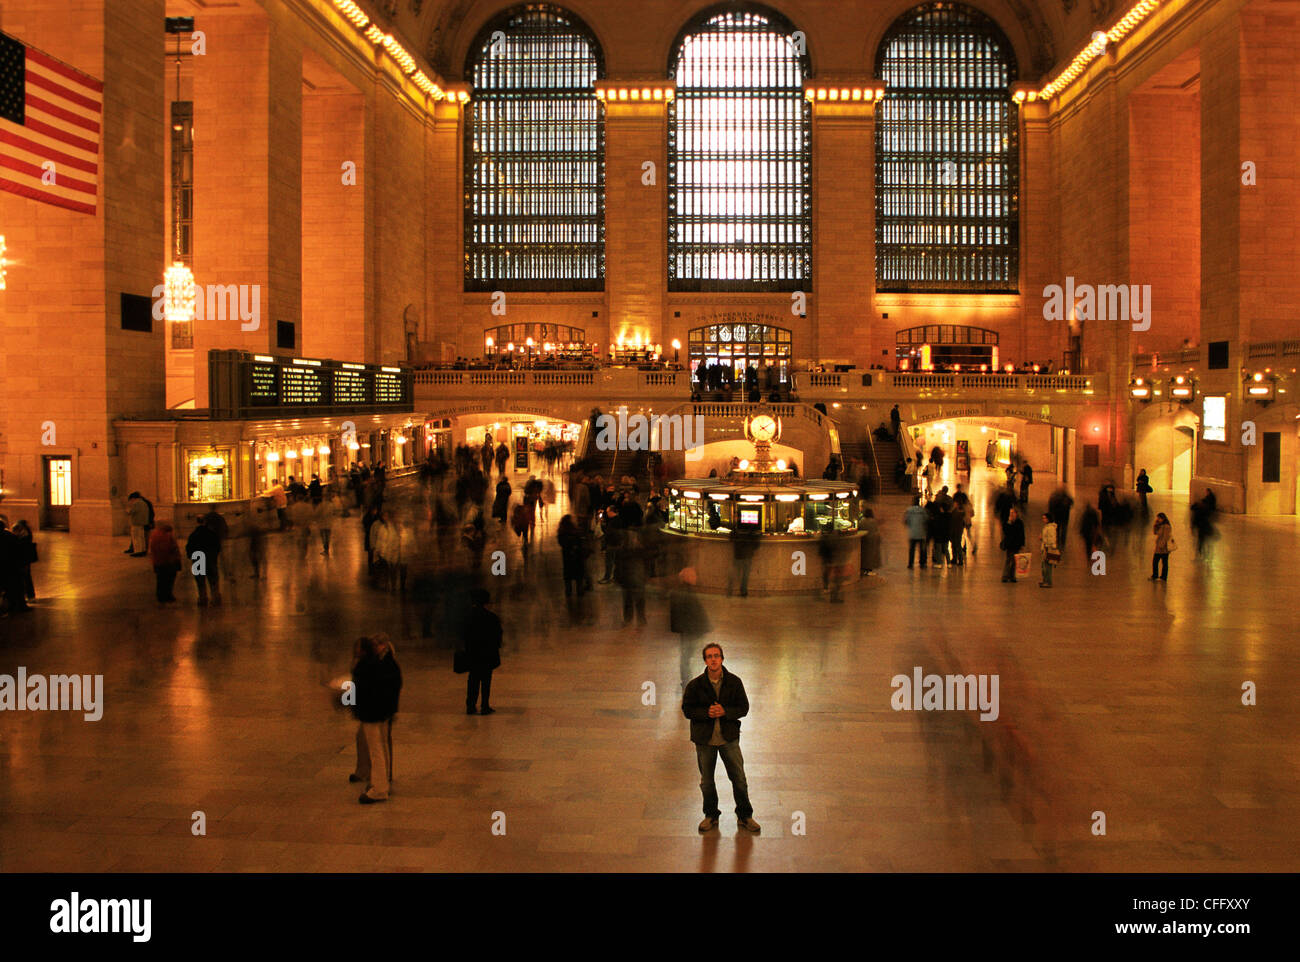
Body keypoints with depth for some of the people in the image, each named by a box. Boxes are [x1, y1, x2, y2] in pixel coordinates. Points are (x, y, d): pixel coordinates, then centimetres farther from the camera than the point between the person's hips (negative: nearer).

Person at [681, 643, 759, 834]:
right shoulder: (695, 685, -8)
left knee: (739, 779, 6)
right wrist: (706, 713, -21)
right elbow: (687, 709, -5)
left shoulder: (734, 682, -7)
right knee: (706, 781, 13)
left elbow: (743, 708, -4)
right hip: (704, 739, 0)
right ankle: (711, 816, 32)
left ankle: (745, 816, 24)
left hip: (729, 737, 0)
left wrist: (725, 711, -21)